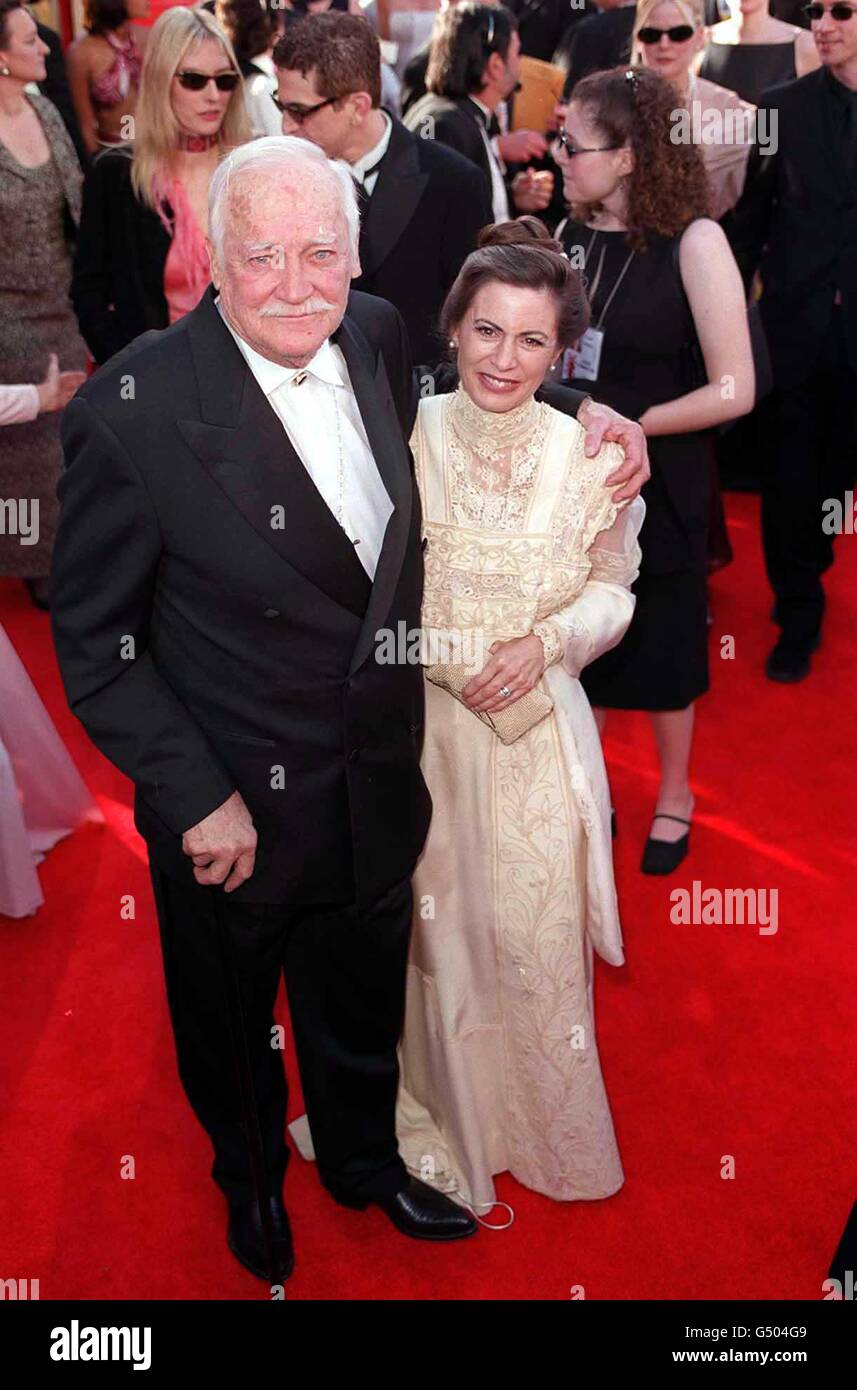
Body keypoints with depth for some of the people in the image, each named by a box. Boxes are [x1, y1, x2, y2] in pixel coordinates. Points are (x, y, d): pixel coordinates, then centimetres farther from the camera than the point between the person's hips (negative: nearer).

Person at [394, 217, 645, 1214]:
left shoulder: (589, 455, -6)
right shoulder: (405, 438, -6)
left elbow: (614, 590, 3)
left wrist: (545, 643, -16)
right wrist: (436, 654, -14)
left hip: (538, 731, 0)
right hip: (422, 725, 0)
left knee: (536, 929, 9)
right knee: (435, 924, 12)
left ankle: (543, 1124, 37)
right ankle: (445, 1113, 38)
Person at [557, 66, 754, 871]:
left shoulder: (694, 241, -15)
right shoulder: (573, 235, 0)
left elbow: (733, 389, -17)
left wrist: (624, 425, -18)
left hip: (658, 482, -4)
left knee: (661, 644, 13)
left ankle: (674, 796, 37)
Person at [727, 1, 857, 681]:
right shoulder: (784, 106, 0)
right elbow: (751, 218, 3)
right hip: (795, 322, 0)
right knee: (791, 477, 6)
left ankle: (802, 580, 37)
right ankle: (798, 617, 22)